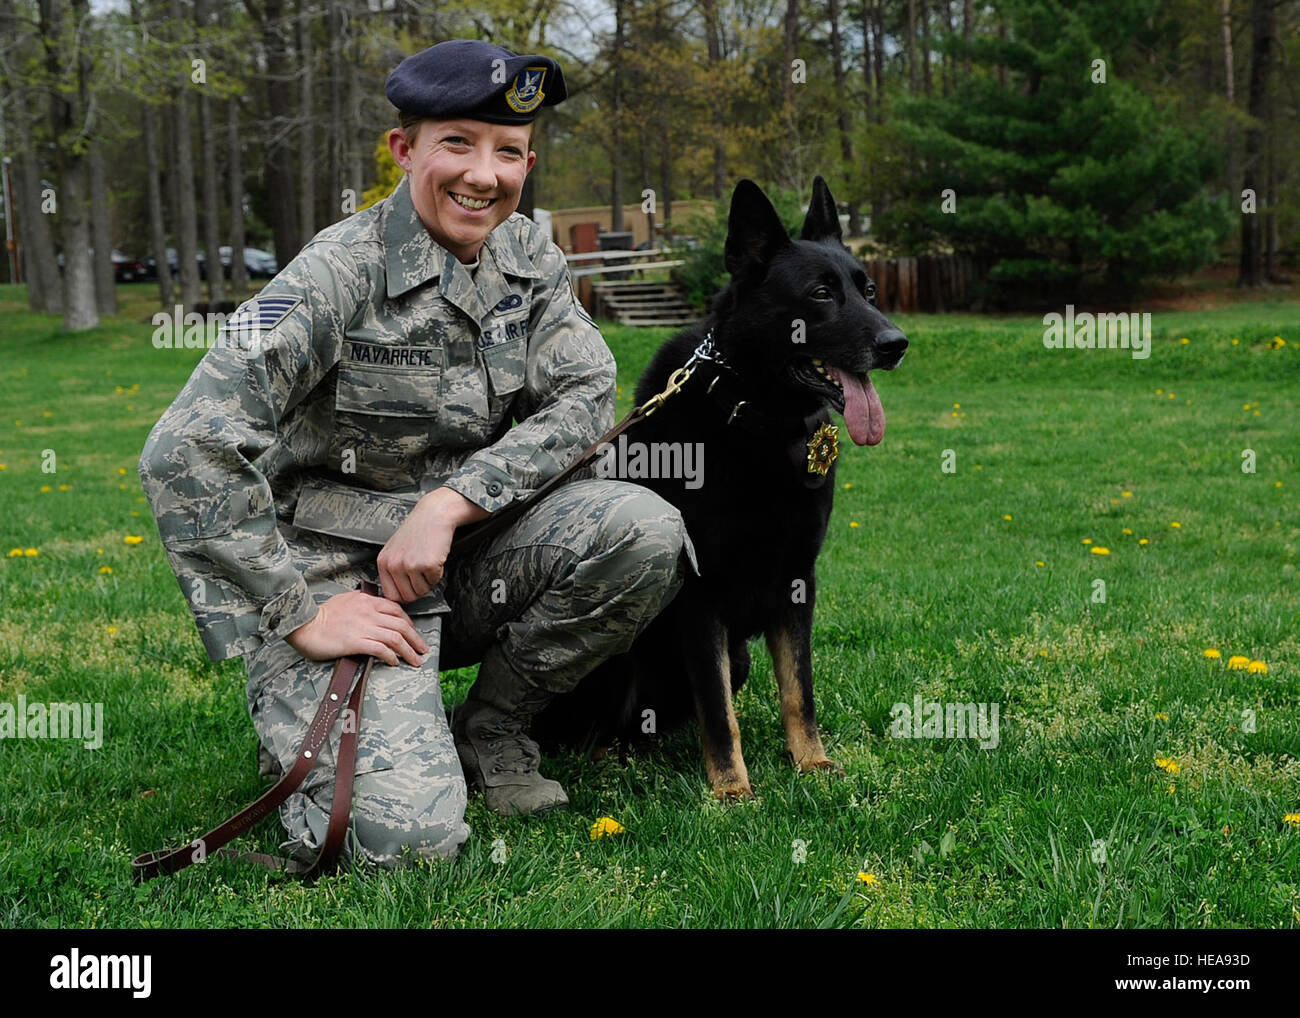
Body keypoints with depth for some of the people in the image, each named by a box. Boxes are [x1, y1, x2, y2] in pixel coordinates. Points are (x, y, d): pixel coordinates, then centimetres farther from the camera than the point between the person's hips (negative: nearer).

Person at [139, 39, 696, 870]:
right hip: (337, 576, -6)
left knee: (643, 528, -20)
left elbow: (585, 398, -5)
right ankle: (301, 731, 9)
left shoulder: (531, 259, 4)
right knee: (409, 836, -25)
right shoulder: (341, 273, -16)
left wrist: (451, 500, -19)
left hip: (463, 563, 6)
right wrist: (302, 613, -21)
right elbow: (187, 452, -22)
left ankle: (491, 731, 1)